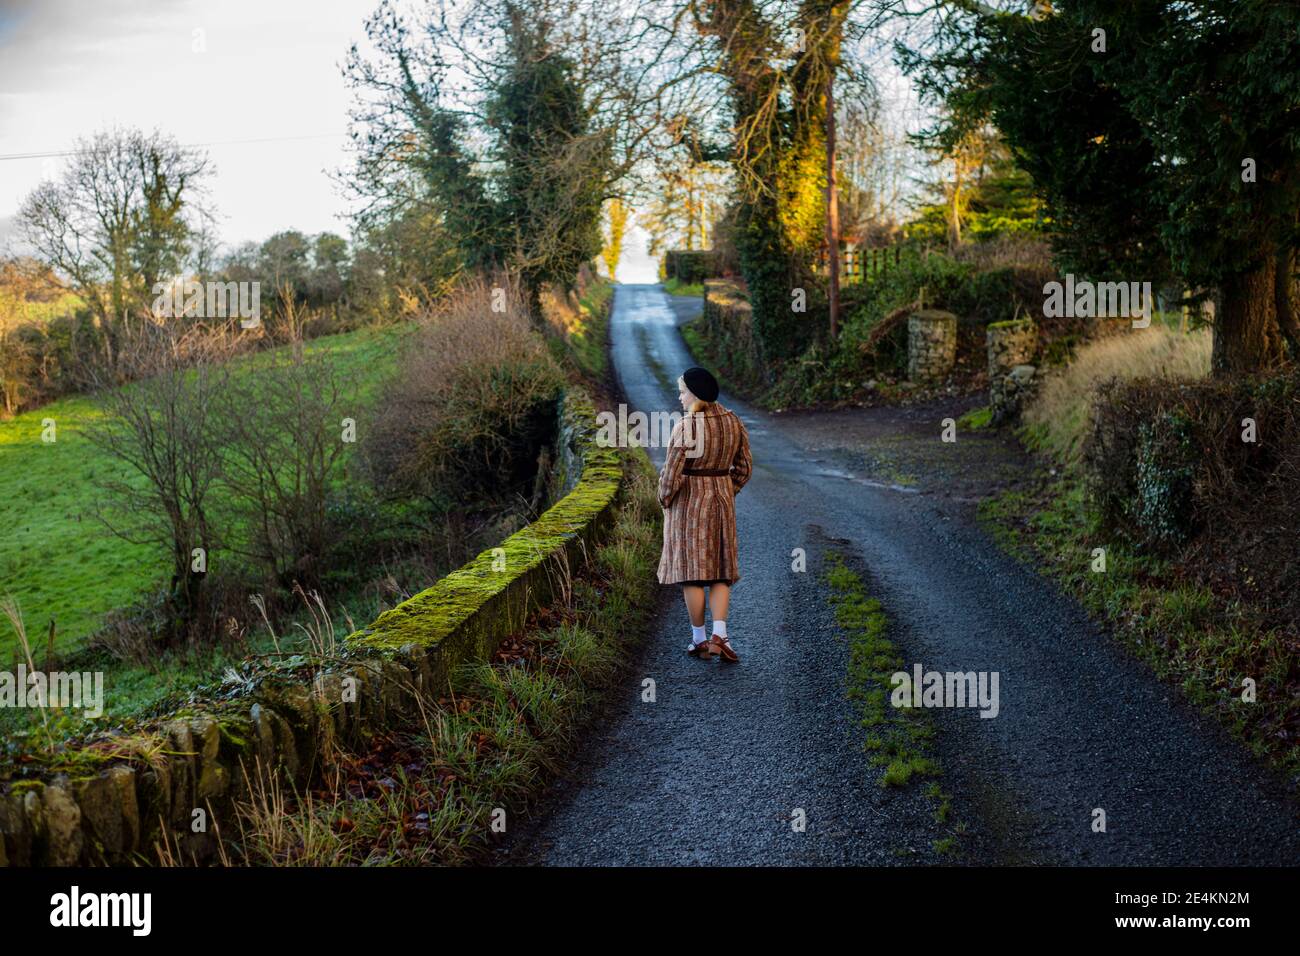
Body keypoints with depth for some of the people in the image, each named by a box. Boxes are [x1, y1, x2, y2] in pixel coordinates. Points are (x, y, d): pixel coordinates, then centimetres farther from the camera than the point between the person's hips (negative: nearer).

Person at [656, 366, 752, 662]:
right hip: (721, 502, 5)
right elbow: (744, 467, 7)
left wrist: (665, 499, 0)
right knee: (720, 571, 11)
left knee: (691, 570, 4)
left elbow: (672, 473, -18)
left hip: (687, 502, -5)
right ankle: (719, 635, -5)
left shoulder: (686, 427, -17)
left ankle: (699, 640, 10)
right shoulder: (733, 422, 2)